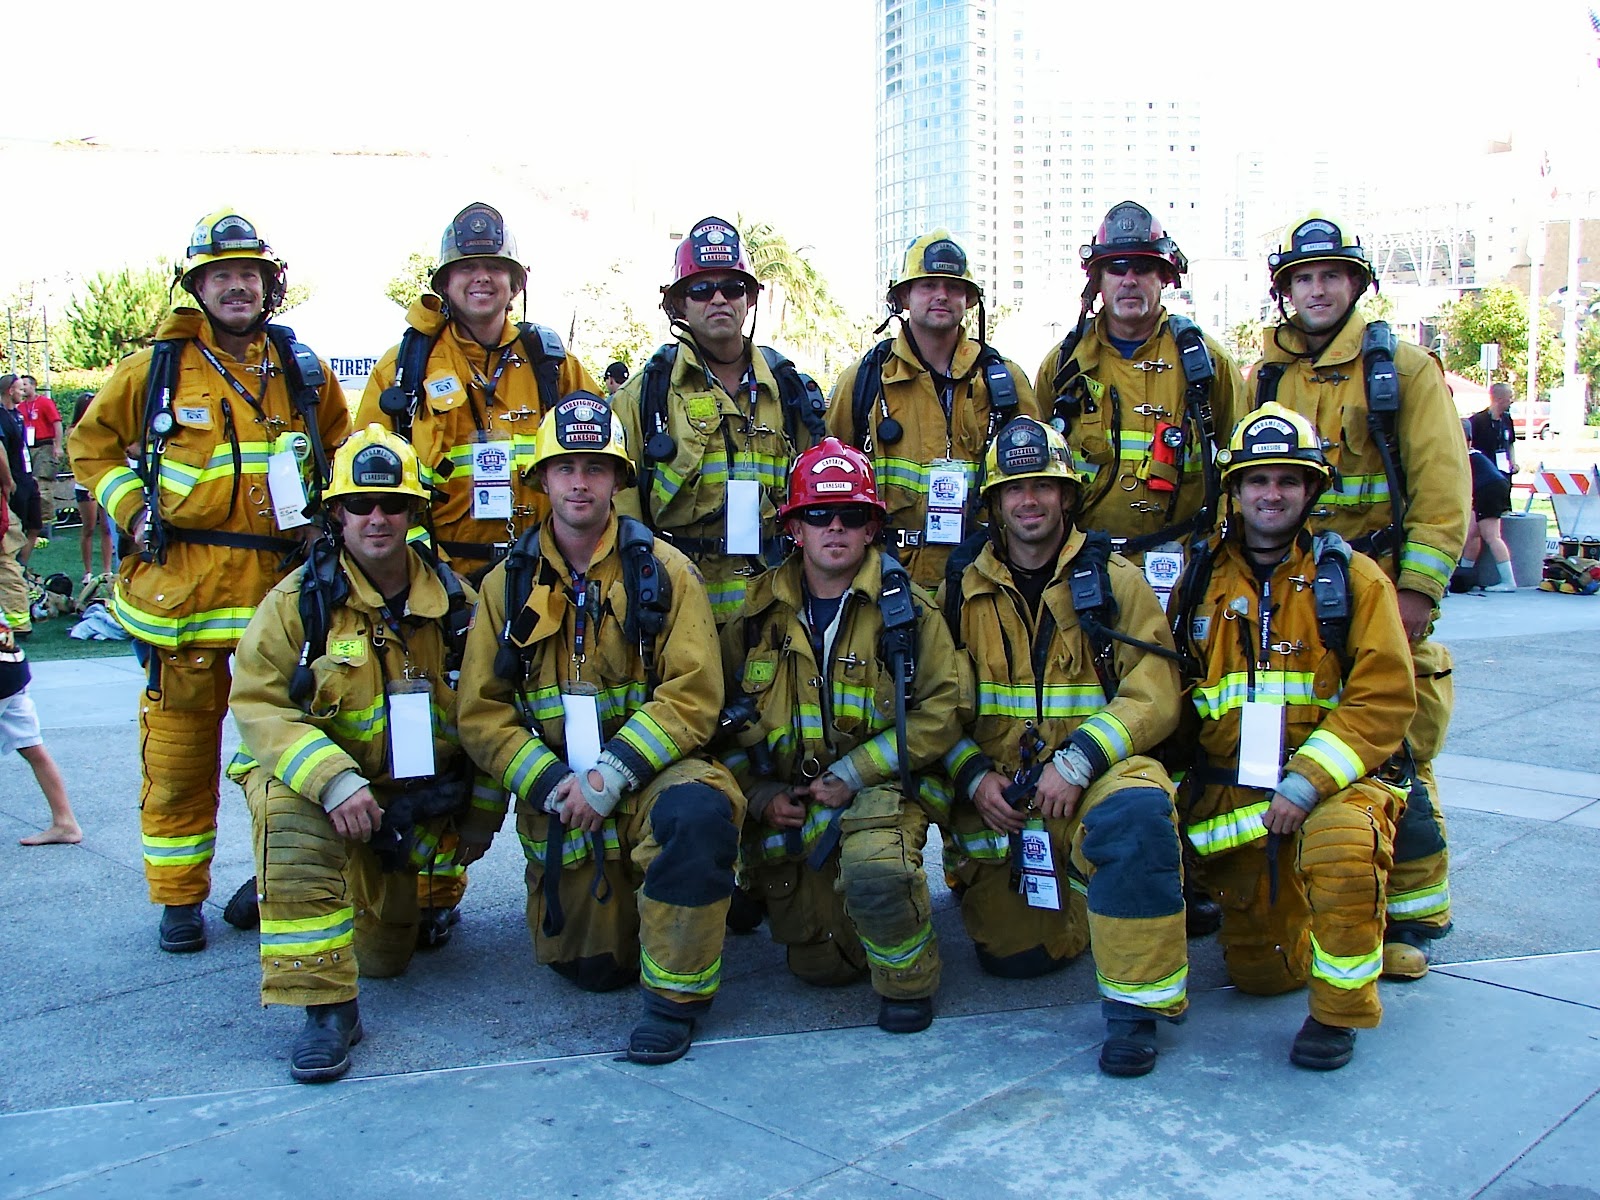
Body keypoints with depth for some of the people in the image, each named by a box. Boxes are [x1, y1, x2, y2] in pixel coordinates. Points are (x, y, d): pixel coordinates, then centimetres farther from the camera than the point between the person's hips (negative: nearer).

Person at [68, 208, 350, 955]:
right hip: (182, 581, -2)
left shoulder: (302, 370, 10)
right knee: (177, 750, 2)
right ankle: (178, 898, 15)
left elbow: (341, 447, 23)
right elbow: (92, 442, 14)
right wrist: (131, 508, 0)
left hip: (283, 580, 2)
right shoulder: (156, 368, 4)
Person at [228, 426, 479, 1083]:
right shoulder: (299, 598, -11)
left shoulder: (453, 599, -1)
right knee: (290, 814, -39)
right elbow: (257, 705, -18)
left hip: (413, 799, 3)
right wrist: (333, 780, -33)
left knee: (383, 958, 4)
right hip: (314, 780, -3)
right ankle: (325, 1006, -29)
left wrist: (473, 796, -2)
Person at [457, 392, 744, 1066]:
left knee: (701, 810, -37)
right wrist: (550, 783, -11)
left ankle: (675, 998, -17)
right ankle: (604, 905, 38)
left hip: (650, 773, -2)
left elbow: (692, 696, -12)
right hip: (557, 794, 3)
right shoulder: (510, 584, 5)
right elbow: (482, 713, 2)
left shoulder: (664, 571, -3)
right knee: (590, 969, 1)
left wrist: (611, 776, -21)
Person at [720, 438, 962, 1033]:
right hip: (789, 807, 3)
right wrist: (760, 794, -4)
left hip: (879, 790, -3)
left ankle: (907, 980, -6)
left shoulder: (907, 608, -3)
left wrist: (853, 774, -16)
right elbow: (730, 713, 11)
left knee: (873, 867, -36)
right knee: (819, 966, 3)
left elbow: (940, 709, -9)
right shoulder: (760, 613, 5)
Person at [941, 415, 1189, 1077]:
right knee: (1012, 955, -4)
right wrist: (974, 776, -12)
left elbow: (1153, 697, -8)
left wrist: (1077, 761, -22)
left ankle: (1134, 1006, -22)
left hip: (1098, 775, -2)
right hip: (997, 794, 3)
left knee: (1138, 808, -37)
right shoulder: (962, 593, 7)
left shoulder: (1114, 580, 1)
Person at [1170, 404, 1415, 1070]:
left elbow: (1383, 700, -11)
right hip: (1232, 799, 3)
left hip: (1331, 784, -3)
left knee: (1341, 843, -37)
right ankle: (1291, 915, 41)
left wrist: (1306, 784, -22)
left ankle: (1339, 1010, -14)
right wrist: (1177, 790, 0)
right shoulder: (1201, 582, 7)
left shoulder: (1352, 579, -2)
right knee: (1259, 972, 5)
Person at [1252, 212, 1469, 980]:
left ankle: (1412, 912, 8)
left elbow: (1443, 483, -5)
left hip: (1379, 589, -4)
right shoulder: (1265, 378, 13)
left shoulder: (1402, 367, 1)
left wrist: (1419, 587, -13)